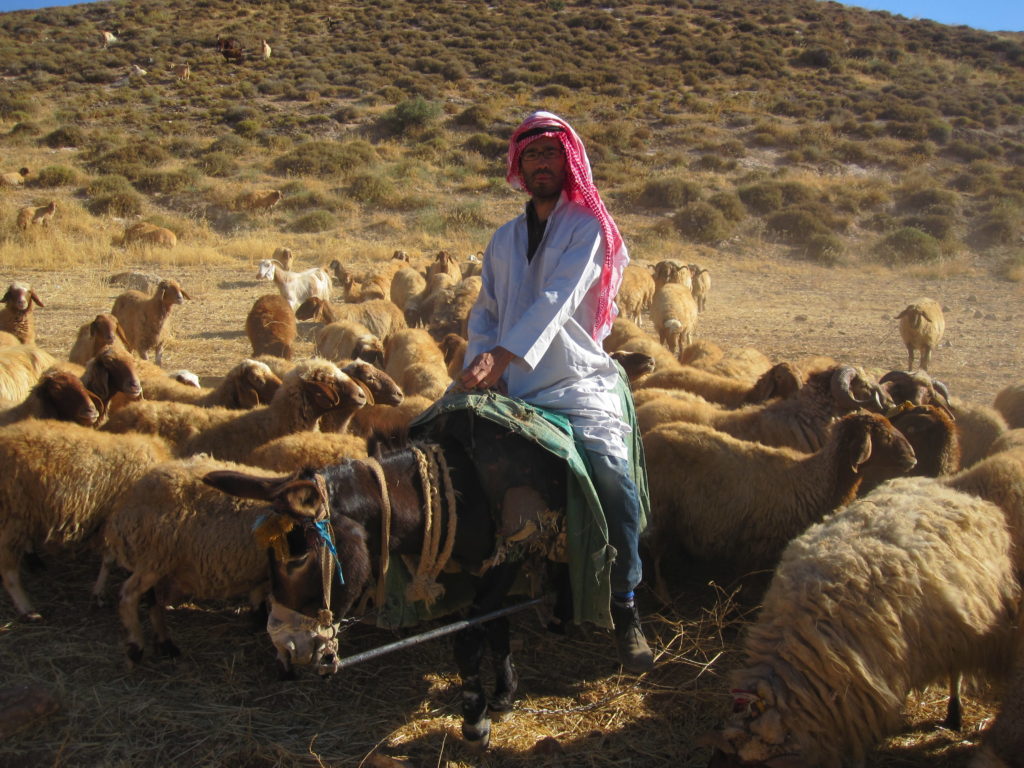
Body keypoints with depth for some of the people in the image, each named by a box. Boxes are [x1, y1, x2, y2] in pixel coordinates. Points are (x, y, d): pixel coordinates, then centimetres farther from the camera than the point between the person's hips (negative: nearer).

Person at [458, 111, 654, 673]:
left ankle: (625, 611, -8)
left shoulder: (587, 226, 2)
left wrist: (500, 356, -23)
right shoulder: (504, 239, 21)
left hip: (576, 384, -5)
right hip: (509, 390, 5)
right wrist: (479, 366, -4)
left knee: (612, 479, -24)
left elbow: (556, 299, -12)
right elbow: (485, 313, 18)